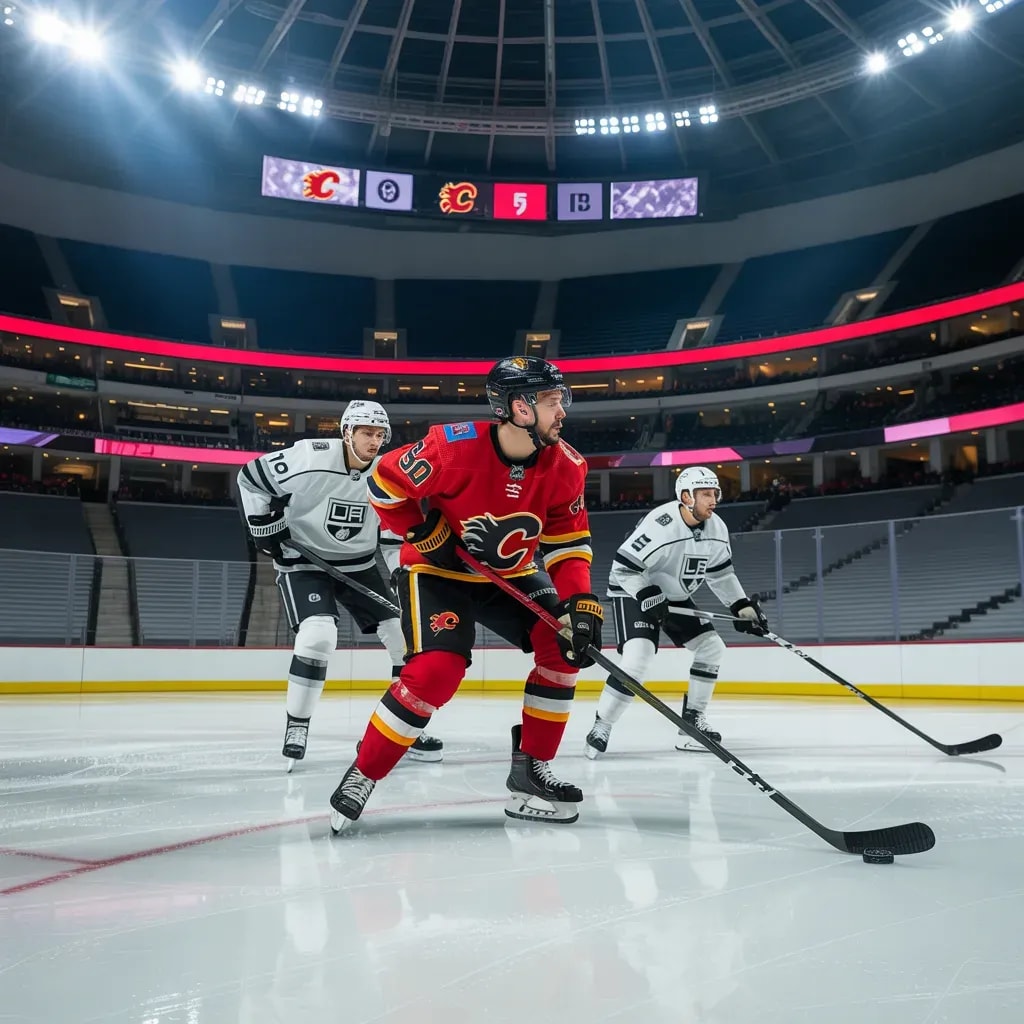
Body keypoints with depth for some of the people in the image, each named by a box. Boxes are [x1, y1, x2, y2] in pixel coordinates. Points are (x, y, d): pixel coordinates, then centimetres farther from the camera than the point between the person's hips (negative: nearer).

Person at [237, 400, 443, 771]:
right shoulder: (309, 458, -21)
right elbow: (250, 476, -9)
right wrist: (264, 525, -11)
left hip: (358, 565, 5)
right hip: (303, 563, -5)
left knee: (407, 634, -2)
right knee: (318, 635, -28)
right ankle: (296, 726, -7)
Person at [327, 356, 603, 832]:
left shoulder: (564, 467, -14)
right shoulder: (453, 447, -28)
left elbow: (569, 544, -7)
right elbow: (385, 482, -16)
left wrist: (580, 604, -19)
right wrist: (426, 535, -19)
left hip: (510, 574, 6)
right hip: (437, 570, -5)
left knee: (565, 646, -9)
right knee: (436, 671, -24)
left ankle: (530, 773, 5)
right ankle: (361, 776, -4)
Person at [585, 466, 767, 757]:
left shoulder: (717, 528, -5)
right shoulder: (659, 524, -29)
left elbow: (721, 572, 9)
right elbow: (623, 567, -26)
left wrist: (743, 607, 2)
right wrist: (649, 597, -34)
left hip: (674, 597, 8)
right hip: (634, 593, -8)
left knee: (712, 646, 3)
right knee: (638, 657, -25)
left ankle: (693, 720, 13)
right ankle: (600, 727, -13)